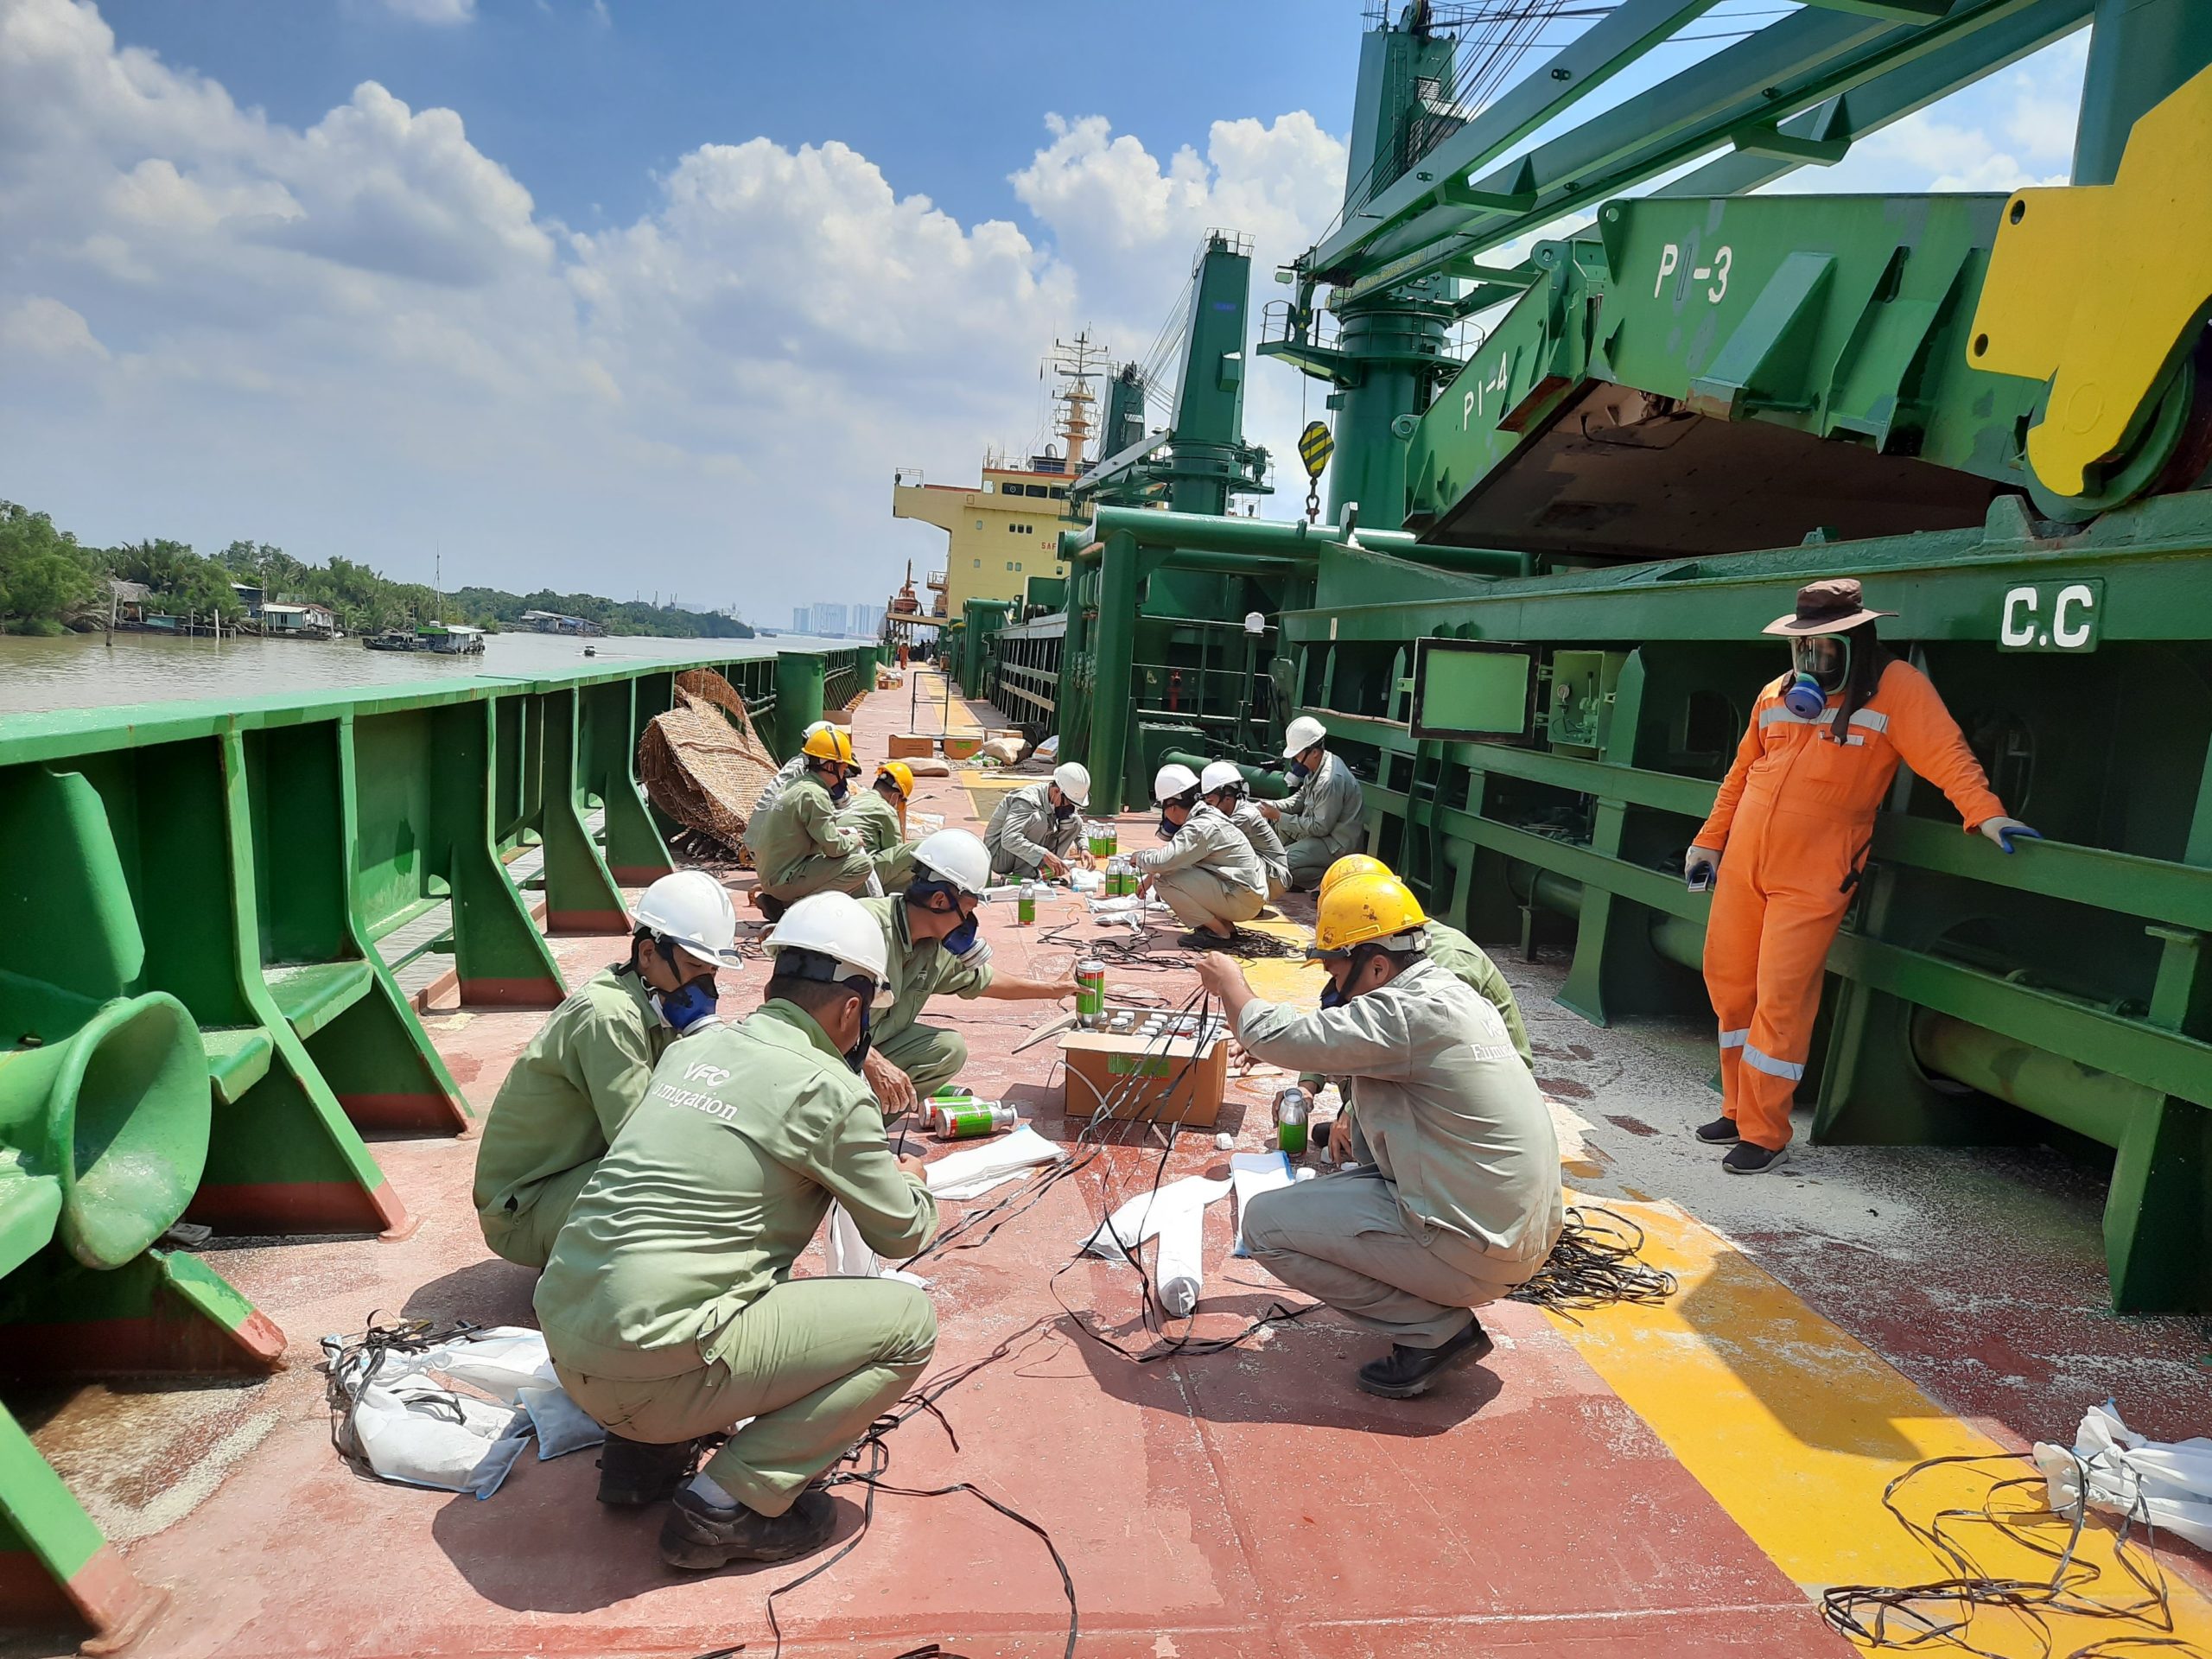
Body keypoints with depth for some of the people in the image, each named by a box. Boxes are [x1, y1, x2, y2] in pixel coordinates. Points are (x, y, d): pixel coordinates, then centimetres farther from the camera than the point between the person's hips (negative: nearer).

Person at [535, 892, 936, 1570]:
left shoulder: (694, 1048, 10)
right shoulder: (827, 1090, -10)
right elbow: (902, 1233, 3)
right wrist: (911, 1181, 26)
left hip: (565, 1347, 8)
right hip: (653, 1371, -8)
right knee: (909, 1319, 0)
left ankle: (643, 1450, 20)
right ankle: (731, 1503, -2)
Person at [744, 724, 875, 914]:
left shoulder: (797, 784, 12)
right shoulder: (814, 795, -16)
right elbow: (834, 848, -17)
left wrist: (836, 831, 11)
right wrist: (855, 840, 1)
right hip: (784, 879, -10)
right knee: (863, 865, -15)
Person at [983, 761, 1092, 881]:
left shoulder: (1064, 801, -4)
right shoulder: (1027, 799, -28)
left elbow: (1078, 827, 15)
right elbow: (1009, 839, -40)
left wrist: (1083, 848, -6)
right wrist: (1045, 854, -47)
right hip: (999, 857, -7)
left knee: (1075, 822, -6)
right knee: (1038, 818, -33)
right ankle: (1022, 875, -26)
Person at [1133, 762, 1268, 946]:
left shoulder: (1199, 829, -19)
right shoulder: (1208, 815, 11)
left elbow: (1162, 862, -28)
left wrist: (1139, 858, -6)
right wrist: (1150, 877, 29)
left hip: (1243, 901, -10)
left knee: (1165, 881, -16)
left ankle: (1219, 931, -7)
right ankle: (1225, 924, 12)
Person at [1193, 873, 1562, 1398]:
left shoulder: (1409, 1013, -22)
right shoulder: (1450, 996, 8)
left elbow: (1278, 1038, -21)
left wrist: (1230, 985, -3)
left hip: (1477, 1249, -10)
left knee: (1266, 1222, -6)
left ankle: (1435, 1330, -1)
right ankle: (1449, 1316, 17)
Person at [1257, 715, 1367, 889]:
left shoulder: (1330, 780, -29)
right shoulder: (1316, 766, 0)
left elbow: (1321, 827, -25)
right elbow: (1301, 797, 14)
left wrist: (1279, 816, -19)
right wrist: (1272, 806, -3)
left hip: (1338, 844, -10)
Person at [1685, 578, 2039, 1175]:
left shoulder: (1896, 687, -4)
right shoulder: (1776, 695, 12)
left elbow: (1945, 752, -16)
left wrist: (1984, 813, -30)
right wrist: (1709, 841, 20)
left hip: (1814, 878, -6)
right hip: (1742, 863, 6)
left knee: (1781, 998, -8)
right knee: (1729, 982, 10)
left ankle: (1763, 1134, 5)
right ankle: (1739, 1109, 26)